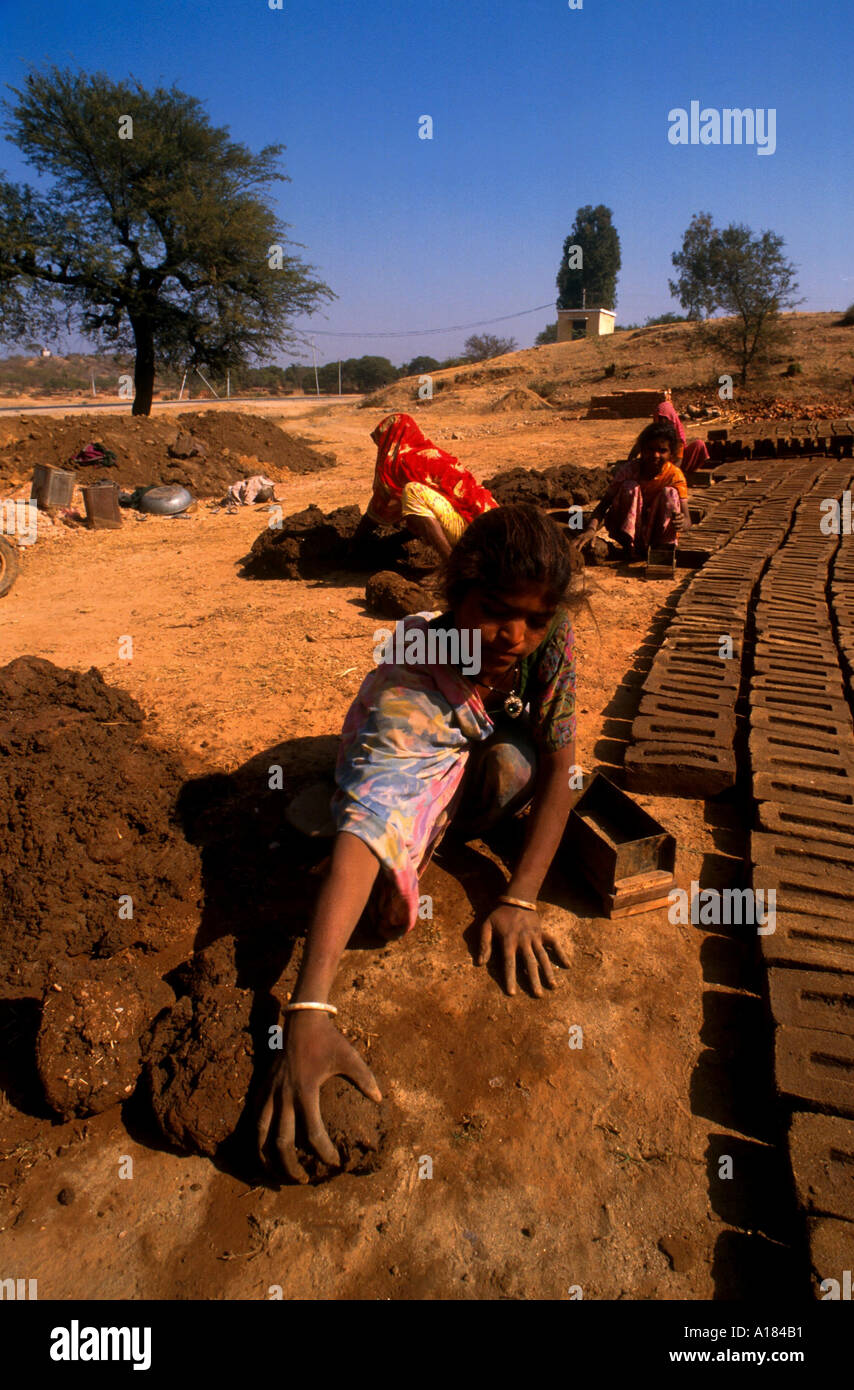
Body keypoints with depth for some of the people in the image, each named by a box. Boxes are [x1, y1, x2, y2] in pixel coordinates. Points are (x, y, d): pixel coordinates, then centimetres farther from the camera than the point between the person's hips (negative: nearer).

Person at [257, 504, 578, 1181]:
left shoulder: (552, 641, -30)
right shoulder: (405, 690, -43)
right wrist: (308, 1012, -66)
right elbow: (363, 833, -56)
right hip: (414, 767, -3)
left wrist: (520, 901, -36)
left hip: (493, 756, 4)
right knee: (391, 910, -27)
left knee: (513, 763, -29)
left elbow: (558, 768, -25)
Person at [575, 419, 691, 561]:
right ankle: (628, 545, -26)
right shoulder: (629, 469, -14)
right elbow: (604, 504, -20)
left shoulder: (675, 475, -13)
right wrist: (591, 529, -41)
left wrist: (682, 522, -46)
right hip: (629, 528, 0)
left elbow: (687, 518, -19)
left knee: (669, 492, -23)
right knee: (630, 486, -24)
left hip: (658, 532, 0)